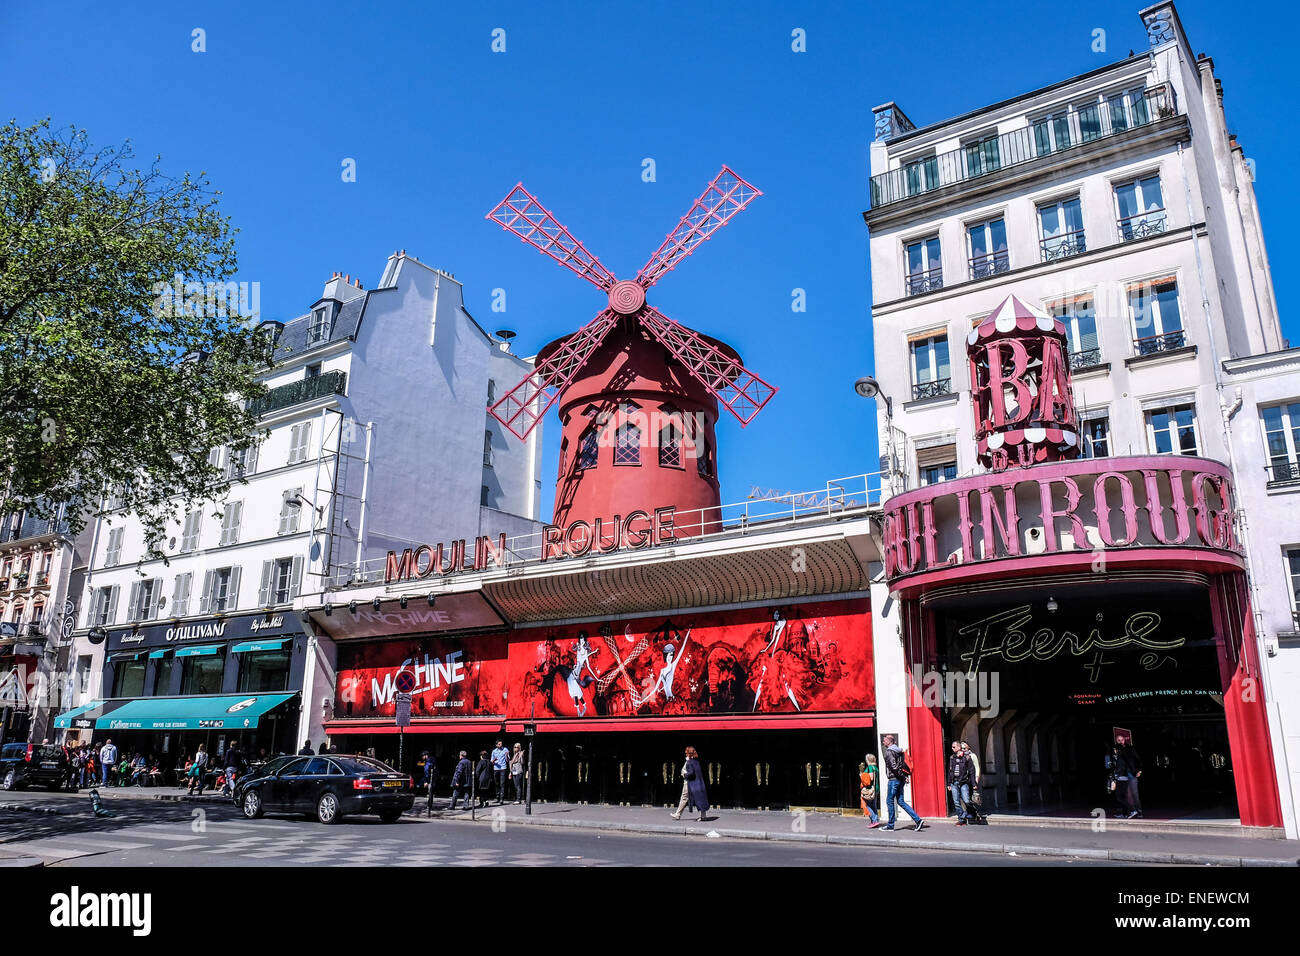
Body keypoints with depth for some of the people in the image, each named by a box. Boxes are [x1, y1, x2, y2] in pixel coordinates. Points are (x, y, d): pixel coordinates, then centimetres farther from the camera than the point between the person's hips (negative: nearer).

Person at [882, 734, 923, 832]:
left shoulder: (889, 752, -13)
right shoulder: (899, 751, 16)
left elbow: (893, 766, -22)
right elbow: (904, 764, 17)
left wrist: (902, 776, -15)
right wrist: (905, 776, 10)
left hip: (894, 779, -9)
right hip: (900, 780, 9)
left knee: (890, 801, 2)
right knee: (900, 801, 10)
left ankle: (890, 825, 9)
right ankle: (918, 820, 2)